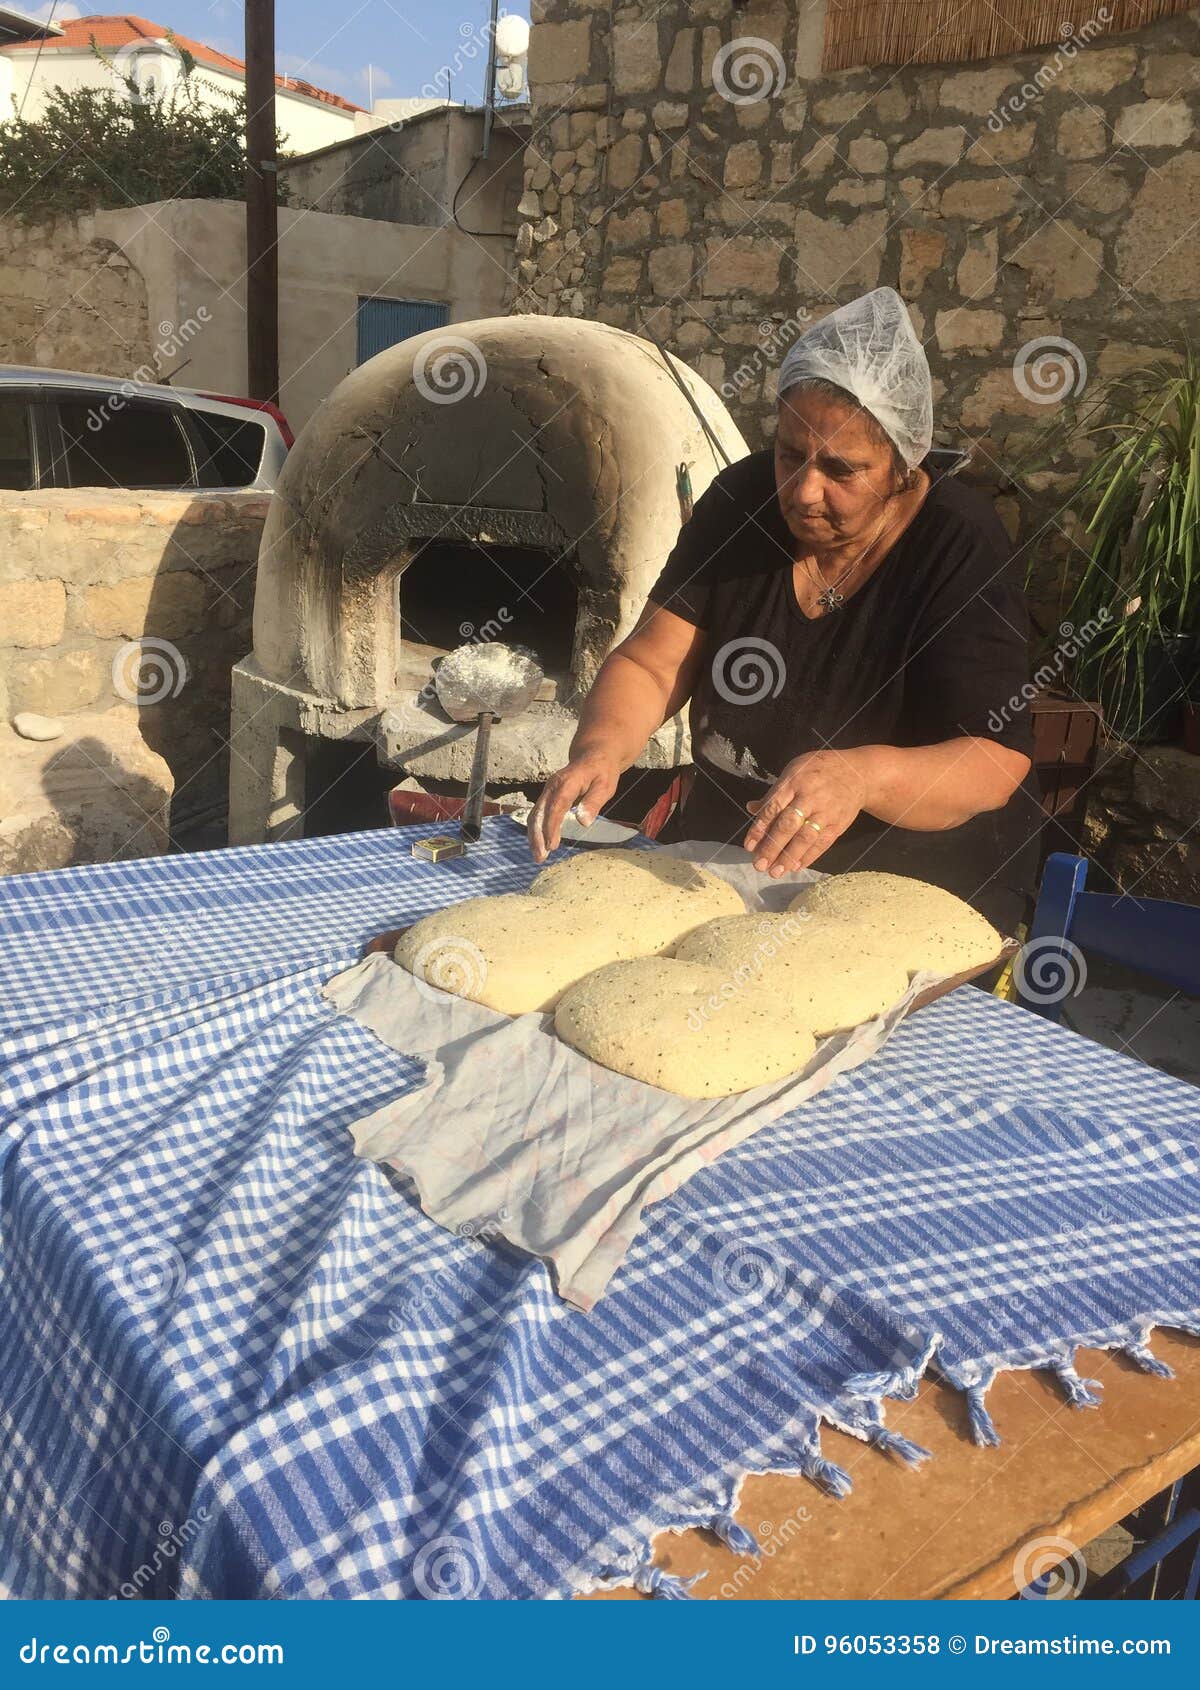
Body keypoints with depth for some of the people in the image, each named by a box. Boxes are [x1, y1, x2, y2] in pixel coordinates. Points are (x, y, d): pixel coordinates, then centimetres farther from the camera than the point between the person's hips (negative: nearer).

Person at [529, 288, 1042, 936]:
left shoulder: (960, 545, -14)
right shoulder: (742, 499, -1)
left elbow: (993, 762, -21)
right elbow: (649, 663, -3)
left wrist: (863, 775, -41)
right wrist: (600, 747, -25)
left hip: (918, 891, -4)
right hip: (721, 854, 5)